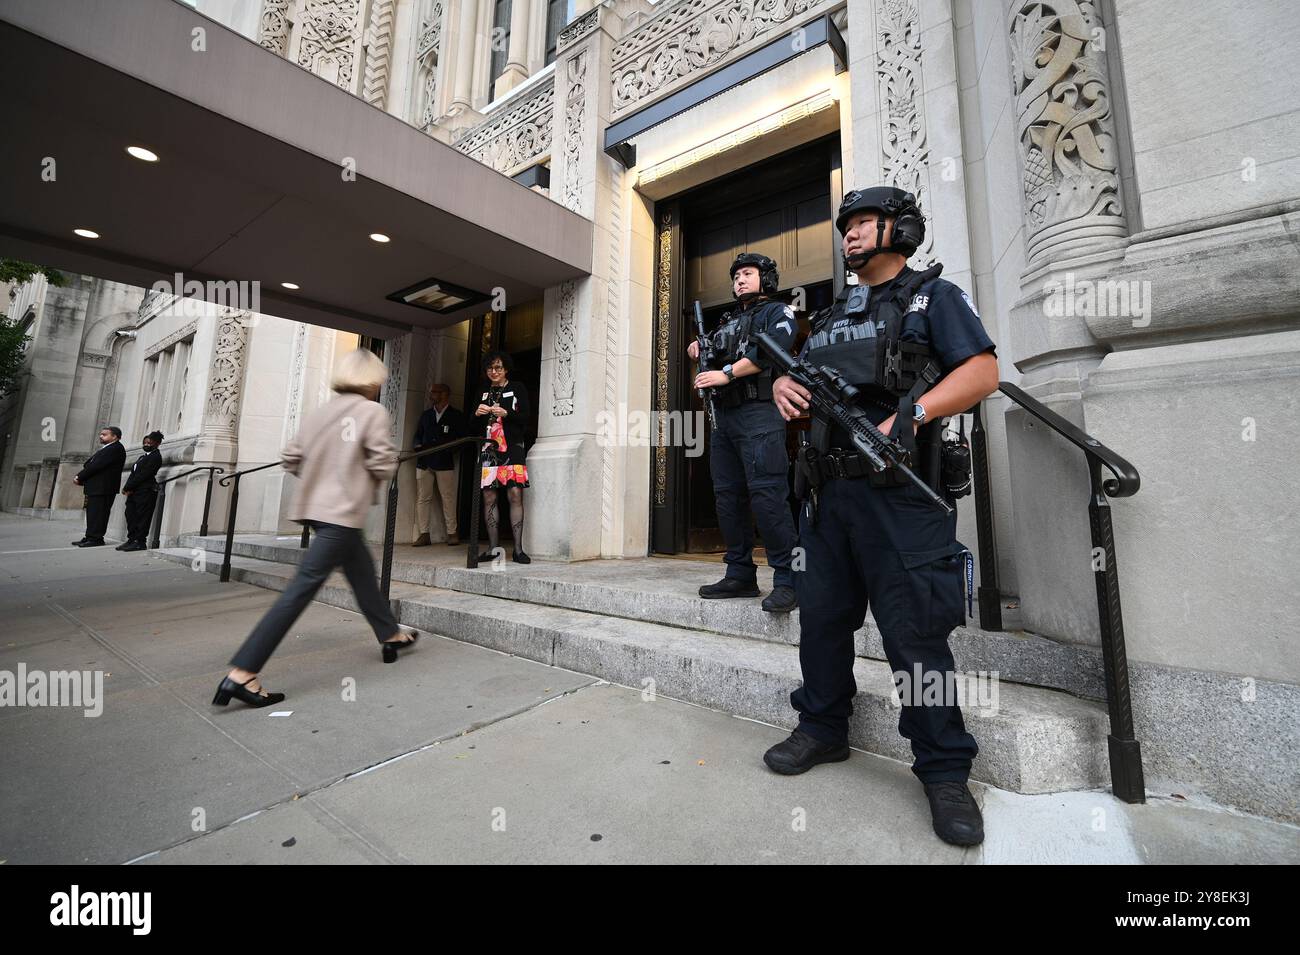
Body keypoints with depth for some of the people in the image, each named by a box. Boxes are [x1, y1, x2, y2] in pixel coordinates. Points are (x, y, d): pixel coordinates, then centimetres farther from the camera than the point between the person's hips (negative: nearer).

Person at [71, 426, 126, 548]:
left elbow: (96, 465, -16)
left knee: (97, 513, -8)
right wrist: (79, 476, 2)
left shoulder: (116, 449, -13)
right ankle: (89, 537, 18)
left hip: (103, 488, -10)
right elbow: (89, 464, 18)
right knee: (92, 513, 13)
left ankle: (96, 539, -4)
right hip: (95, 487, 10)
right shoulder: (106, 449, 20)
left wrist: (79, 477, -9)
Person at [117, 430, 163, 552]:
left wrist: (128, 487, -11)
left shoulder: (155, 457, -6)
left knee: (142, 517, -7)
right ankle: (132, 539, 14)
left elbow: (143, 475, -13)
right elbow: (133, 473, 16)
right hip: (134, 492, 9)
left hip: (146, 491, -9)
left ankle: (141, 542, -5)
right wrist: (127, 488, 1)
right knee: (130, 515, 8)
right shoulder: (142, 456, 22)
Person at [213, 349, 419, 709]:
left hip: (318, 506, 8)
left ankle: (391, 636, 34)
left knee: (363, 573, 19)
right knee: (301, 589, -6)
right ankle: (242, 674, -3)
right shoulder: (373, 412, -8)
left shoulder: (320, 412, 9)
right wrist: (366, 475, 8)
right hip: (343, 513, -8)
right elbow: (383, 465, -13)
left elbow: (291, 458, 9)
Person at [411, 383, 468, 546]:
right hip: (424, 462, 4)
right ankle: (424, 534, 5)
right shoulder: (426, 414, 20)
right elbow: (417, 436, 22)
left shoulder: (457, 415, 6)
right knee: (422, 498, 1)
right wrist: (417, 446, 1)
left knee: (448, 498, -4)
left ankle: (452, 533, 4)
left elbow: (464, 438, 2)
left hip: (445, 462, -4)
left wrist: (450, 449, -12)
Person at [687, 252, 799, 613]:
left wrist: (727, 373, -14)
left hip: (759, 414, -7)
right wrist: (698, 351, 8)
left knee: (766, 496, -15)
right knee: (728, 497, 5)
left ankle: (787, 580, -10)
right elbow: (712, 360, 30)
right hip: (723, 417, 7)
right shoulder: (728, 321, 29)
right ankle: (740, 575, 12)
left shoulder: (778, 312, 9)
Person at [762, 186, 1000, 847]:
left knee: (913, 632, -3)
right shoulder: (830, 314, 24)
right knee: (821, 618, 11)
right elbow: (801, 377, 24)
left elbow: (984, 372, -3)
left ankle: (945, 771, 15)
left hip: (898, 494, -6)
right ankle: (822, 730, 29)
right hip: (829, 491, 6)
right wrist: (784, 386, -1)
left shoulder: (931, 296, 7)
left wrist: (912, 411, -19)